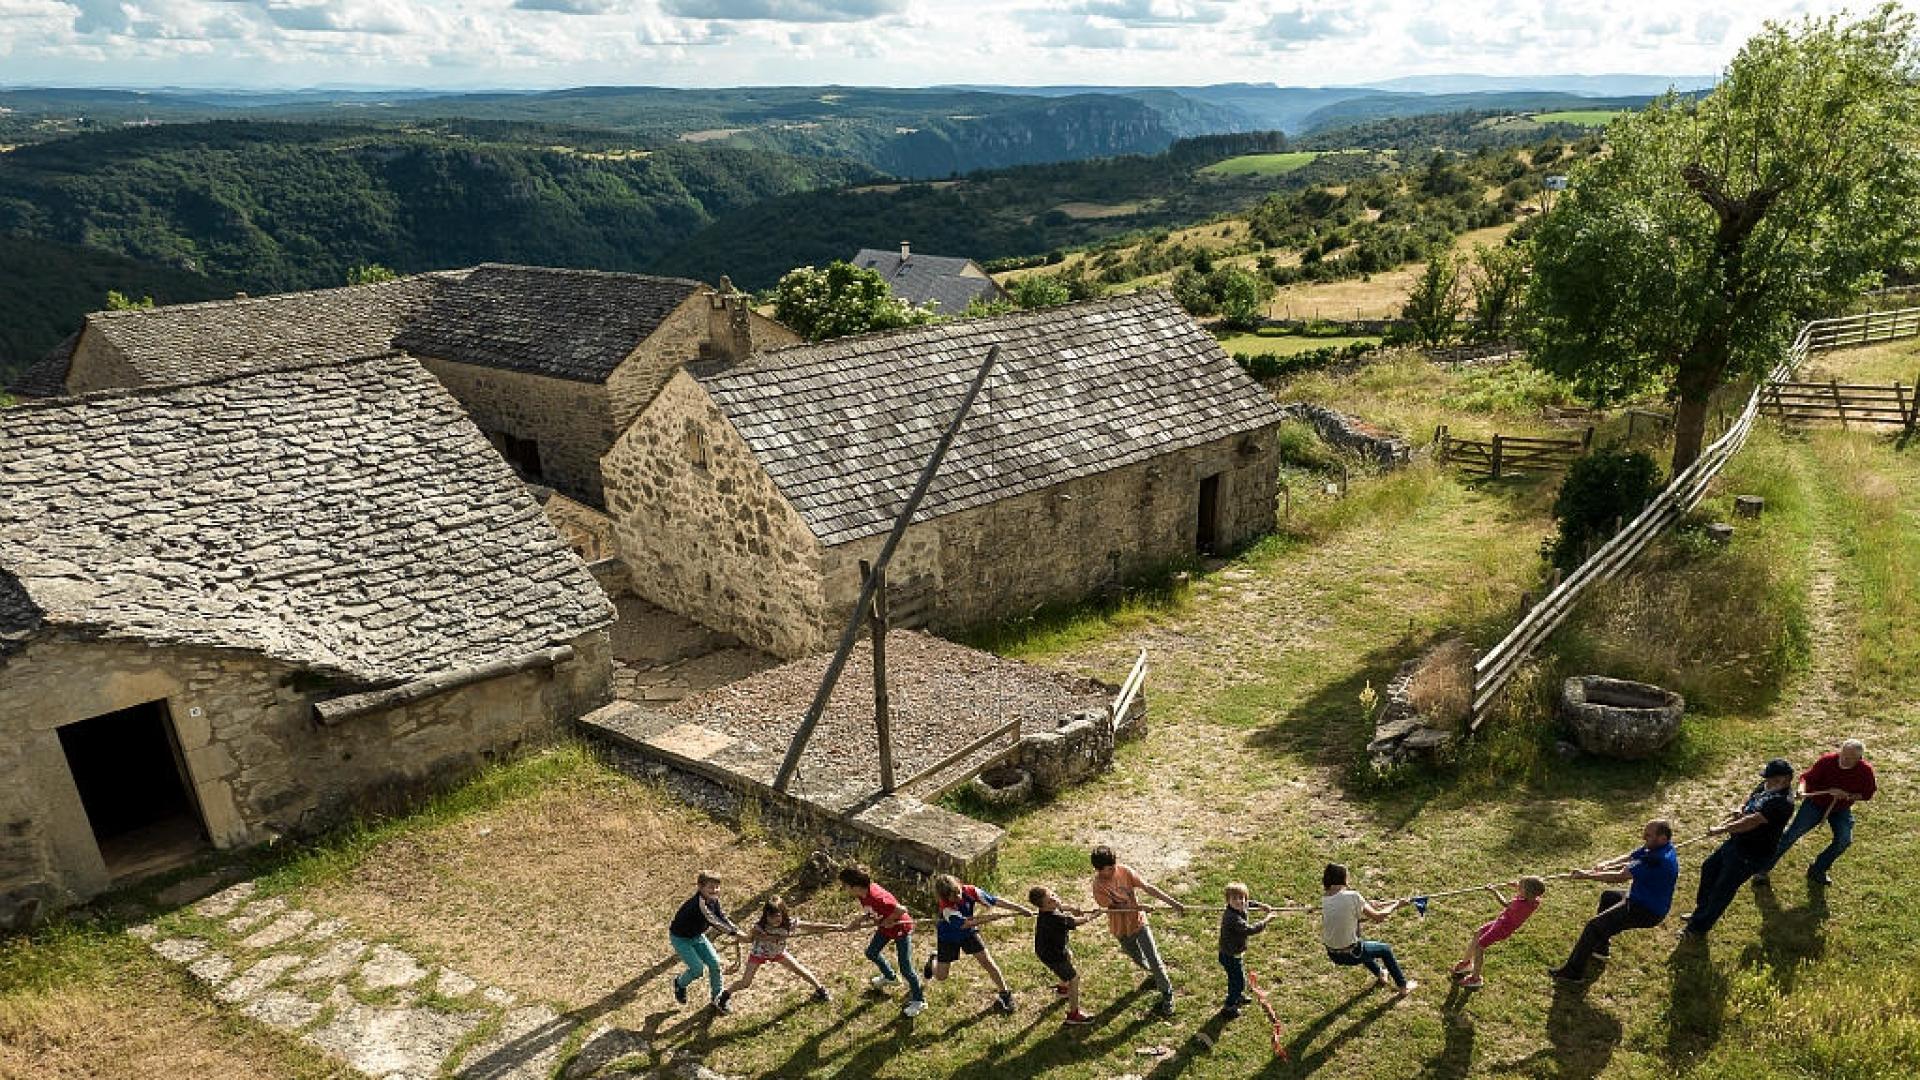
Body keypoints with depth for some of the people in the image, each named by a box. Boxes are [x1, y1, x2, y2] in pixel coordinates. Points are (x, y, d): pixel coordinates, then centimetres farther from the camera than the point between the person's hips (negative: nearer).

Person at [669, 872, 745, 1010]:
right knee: (698, 968, -12)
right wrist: (735, 933, -49)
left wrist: (738, 931, -25)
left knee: (714, 963, -1)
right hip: (680, 938, -7)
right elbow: (713, 921, -44)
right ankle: (680, 983, 20)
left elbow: (722, 918, -9)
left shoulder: (714, 900, -12)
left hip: (697, 936, 7)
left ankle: (716, 997, 17)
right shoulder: (698, 903, -36)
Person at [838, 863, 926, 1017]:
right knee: (871, 952, 22)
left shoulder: (876, 897, -39)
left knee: (905, 968, -2)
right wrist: (852, 924, -12)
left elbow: (901, 910, -39)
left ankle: (919, 1001, 17)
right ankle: (890, 977, 48)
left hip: (901, 928, -9)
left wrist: (885, 922, -23)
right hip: (885, 927, 9)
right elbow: (867, 913, 3)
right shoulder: (863, 894, -13)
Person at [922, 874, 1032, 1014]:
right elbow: (964, 924, -41)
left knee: (988, 963, -6)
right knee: (940, 977, 5)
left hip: (969, 933, 2)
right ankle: (934, 959, 38)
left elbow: (996, 901, -25)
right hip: (948, 937, -2)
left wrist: (1021, 909, -29)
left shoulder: (970, 891, -28)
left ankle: (1004, 992, 12)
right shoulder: (946, 907, -36)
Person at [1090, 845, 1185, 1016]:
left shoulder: (1124, 870, -17)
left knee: (1153, 959, -3)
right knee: (1139, 960, 19)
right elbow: (1115, 907, -22)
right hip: (1121, 929, 0)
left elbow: (1147, 888, -17)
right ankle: (1156, 974, 49)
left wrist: (1172, 902, -22)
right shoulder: (1099, 886, -24)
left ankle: (1167, 995, 11)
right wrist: (1139, 907, -34)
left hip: (1138, 920, 1)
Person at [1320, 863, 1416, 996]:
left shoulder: (1324, 898, -4)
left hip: (1332, 954, 6)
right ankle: (1403, 986, 37)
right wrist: (1394, 906, 7)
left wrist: (1370, 908, 15)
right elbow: (1377, 917, -9)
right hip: (1350, 955, -6)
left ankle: (1380, 975, 57)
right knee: (1385, 949, 22)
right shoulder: (1351, 896, -20)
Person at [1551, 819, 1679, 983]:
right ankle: (1600, 947, 38)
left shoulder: (1659, 860, -34)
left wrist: (1586, 875, -26)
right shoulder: (1656, 847, -3)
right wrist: (1608, 864, -18)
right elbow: (1629, 859, 1)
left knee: (1593, 925, -12)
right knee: (1607, 896, 32)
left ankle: (1574, 971, -4)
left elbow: (1620, 877, -33)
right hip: (1643, 898, 11)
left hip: (1647, 911, -10)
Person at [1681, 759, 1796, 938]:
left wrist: (1722, 829, -27)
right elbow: (1749, 800, 14)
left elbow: (1752, 822, -31)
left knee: (1722, 889, 0)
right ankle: (1701, 911, 39)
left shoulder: (1782, 802, -28)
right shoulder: (1768, 787, 1)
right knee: (1709, 868, 22)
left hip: (1751, 854, -10)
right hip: (1736, 842, 10)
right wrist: (1739, 810, -9)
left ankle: (1699, 927, 16)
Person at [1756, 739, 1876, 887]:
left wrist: (1847, 795, -24)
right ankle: (1763, 869, 0)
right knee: (1792, 835, -8)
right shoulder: (1827, 761, -24)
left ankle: (1817, 871, 10)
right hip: (1816, 803, -3)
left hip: (1841, 809, 3)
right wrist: (1802, 790, -39)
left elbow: (1867, 794, -5)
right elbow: (1808, 777, -19)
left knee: (1844, 840, -14)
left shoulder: (1865, 771, -17)